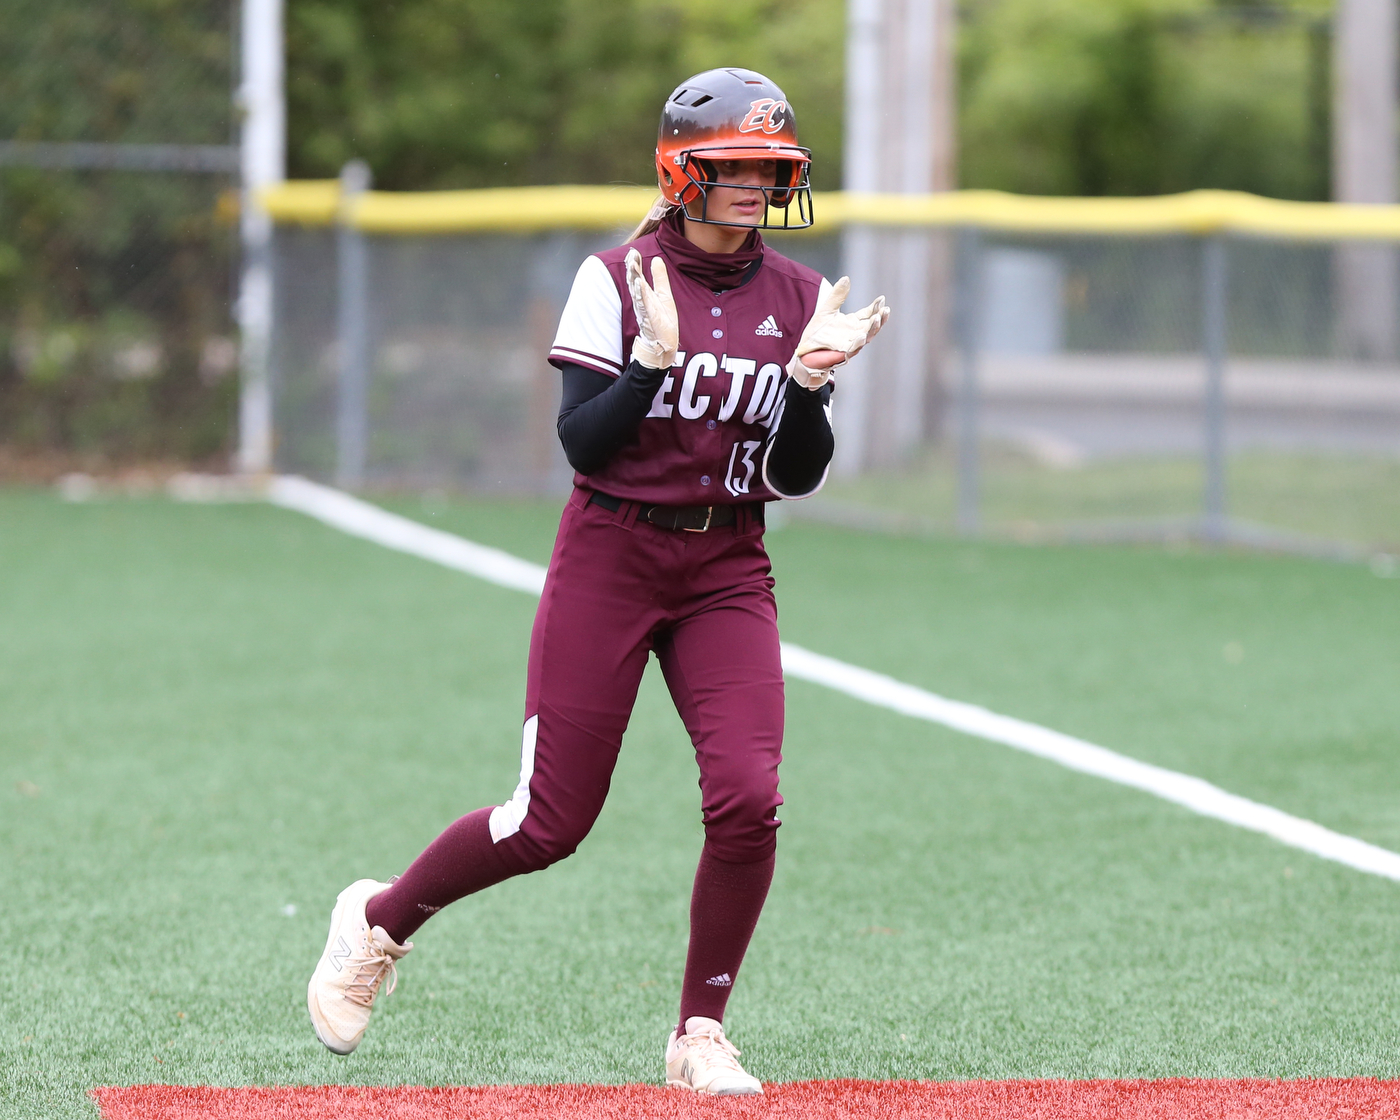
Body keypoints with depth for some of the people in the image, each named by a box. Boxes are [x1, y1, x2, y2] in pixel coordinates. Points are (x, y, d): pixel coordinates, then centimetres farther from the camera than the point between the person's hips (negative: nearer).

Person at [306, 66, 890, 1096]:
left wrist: (811, 382, -16)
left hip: (728, 572, 3)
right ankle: (380, 919, 25)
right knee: (552, 821, -3)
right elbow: (583, 443, -12)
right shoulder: (617, 282, -7)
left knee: (747, 799, -16)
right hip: (610, 558, -3)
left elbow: (798, 477, 2)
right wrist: (655, 359, -25)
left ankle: (702, 1035, 1)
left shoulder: (801, 300, 4)